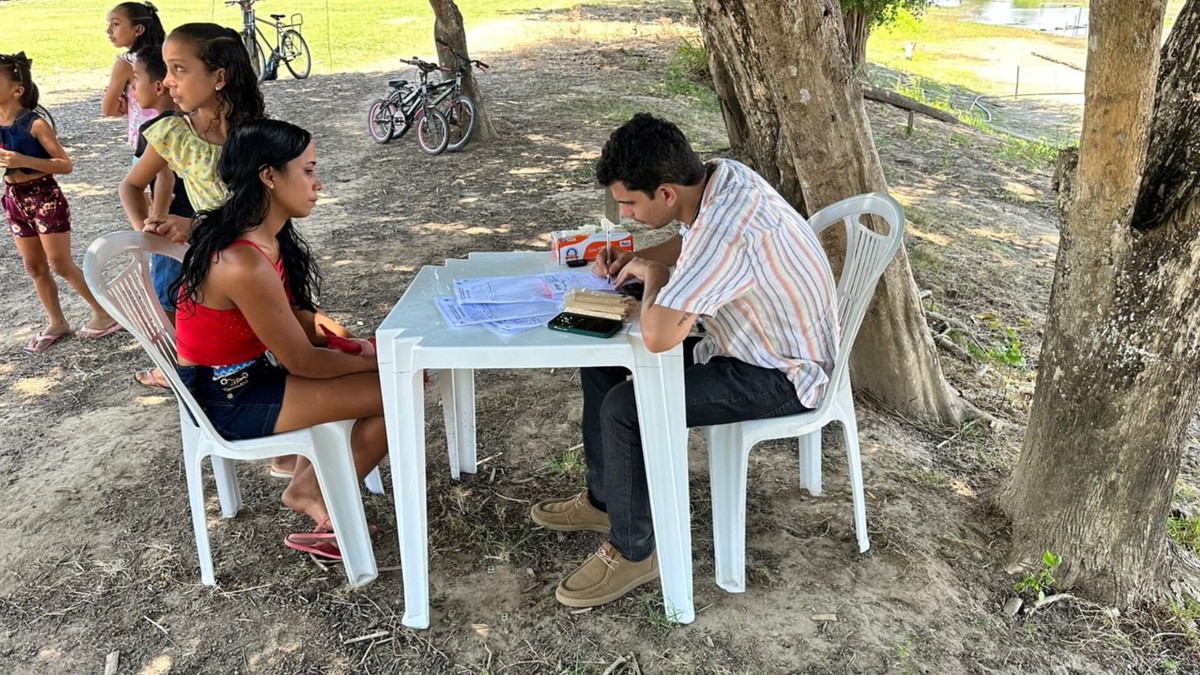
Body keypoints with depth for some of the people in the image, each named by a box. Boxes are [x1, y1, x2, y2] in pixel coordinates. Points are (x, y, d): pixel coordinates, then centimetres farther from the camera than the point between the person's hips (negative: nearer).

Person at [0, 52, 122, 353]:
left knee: (61, 265, -2)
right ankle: (57, 323, 26)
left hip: (44, 198, -6)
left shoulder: (35, 124, -16)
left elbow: (66, 165, -16)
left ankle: (104, 312, 13)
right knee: (35, 268, 13)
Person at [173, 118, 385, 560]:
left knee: (373, 362, 12)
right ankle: (325, 506, 10)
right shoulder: (246, 266, -30)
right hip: (230, 399, -9)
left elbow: (298, 318, 6)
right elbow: (302, 361, -21)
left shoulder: (263, 235, -1)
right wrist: (378, 360, -7)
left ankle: (306, 485, 18)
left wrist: (360, 345, -6)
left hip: (240, 370, 10)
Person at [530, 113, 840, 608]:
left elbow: (658, 335, -40)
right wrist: (637, 257, -2)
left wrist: (654, 273, -19)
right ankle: (604, 499, 25)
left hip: (781, 377, -9)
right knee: (602, 361, 8)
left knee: (626, 408, -23)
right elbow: (693, 241, 16)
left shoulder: (727, 233, -35)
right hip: (758, 342, 10)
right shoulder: (723, 175, -6)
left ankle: (632, 552, -1)